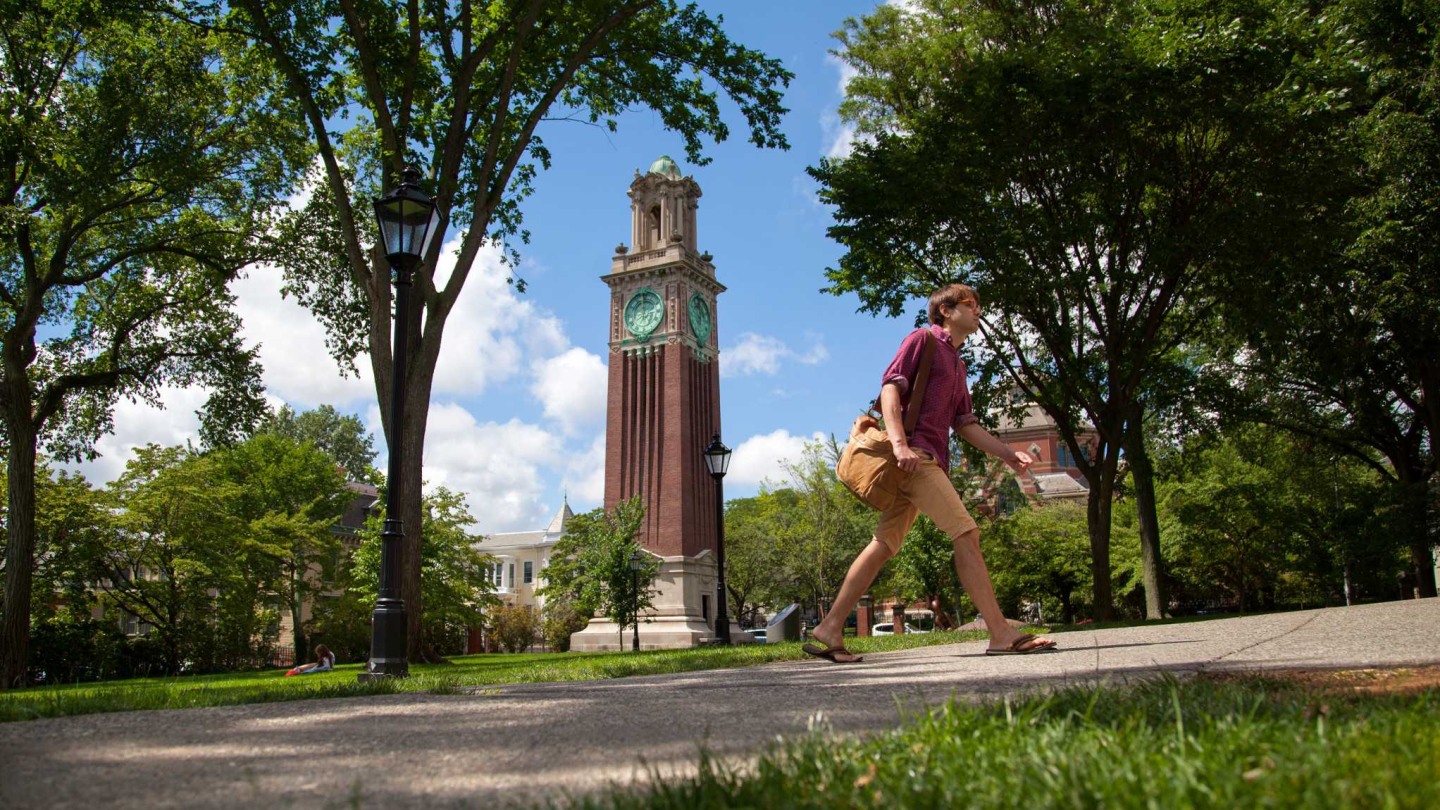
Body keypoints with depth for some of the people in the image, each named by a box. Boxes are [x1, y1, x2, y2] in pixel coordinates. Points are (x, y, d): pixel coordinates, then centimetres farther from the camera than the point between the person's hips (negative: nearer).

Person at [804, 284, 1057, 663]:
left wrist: (1009, 454, 14)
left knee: (884, 545, 4)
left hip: (927, 460, 9)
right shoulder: (923, 339, 4)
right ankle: (1001, 635, -13)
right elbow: (890, 387, -10)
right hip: (914, 452, -9)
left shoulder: (957, 364, 29)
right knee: (966, 533, -14)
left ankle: (830, 628, 4)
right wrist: (899, 443, -23)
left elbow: (966, 424, 25)